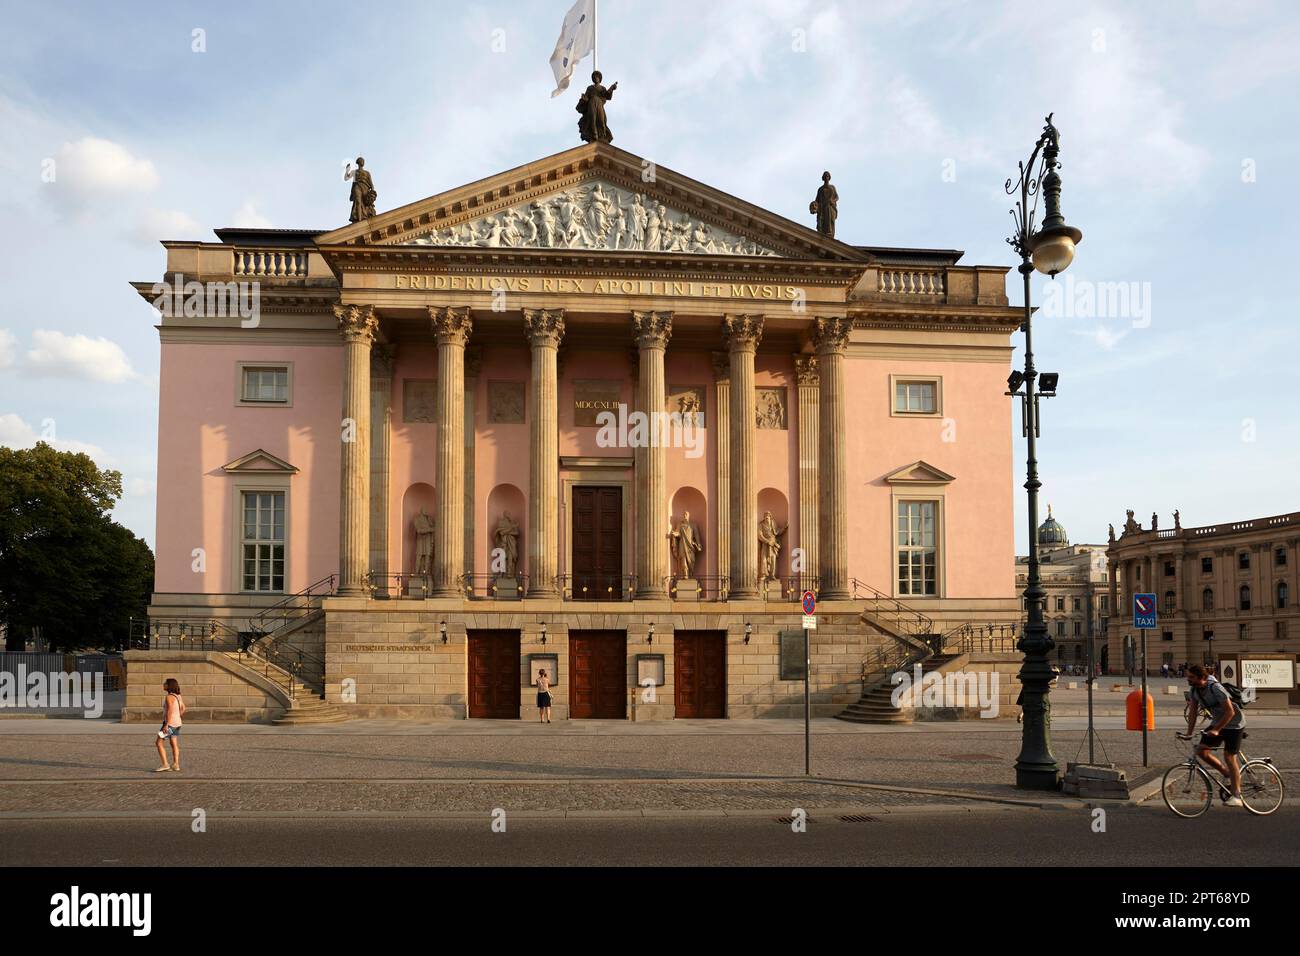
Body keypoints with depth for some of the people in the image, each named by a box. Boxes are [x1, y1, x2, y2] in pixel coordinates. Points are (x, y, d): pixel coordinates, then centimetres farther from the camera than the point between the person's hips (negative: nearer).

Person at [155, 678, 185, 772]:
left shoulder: (169, 697, -17)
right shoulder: (177, 696, 10)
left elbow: (170, 710, -25)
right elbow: (183, 708, 19)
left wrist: (166, 725, -27)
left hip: (170, 722, -9)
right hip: (177, 723, 9)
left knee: (159, 743, -3)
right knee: (174, 744, 13)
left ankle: (165, 765, -8)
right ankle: (176, 765, 12)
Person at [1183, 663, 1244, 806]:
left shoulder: (1215, 688, -28)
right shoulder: (1194, 690, -5)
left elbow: (1230, 712, -27)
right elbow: (1193, 712, 2)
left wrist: (1216, 730, -29)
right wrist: (1189, 734, -3)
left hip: (1233, 723, -7)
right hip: (1217, 722, 7)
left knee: (1229, 757, -10)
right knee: (1201, 750, -6)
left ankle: (1236, 796, -5)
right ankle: (1227, 774, 14)